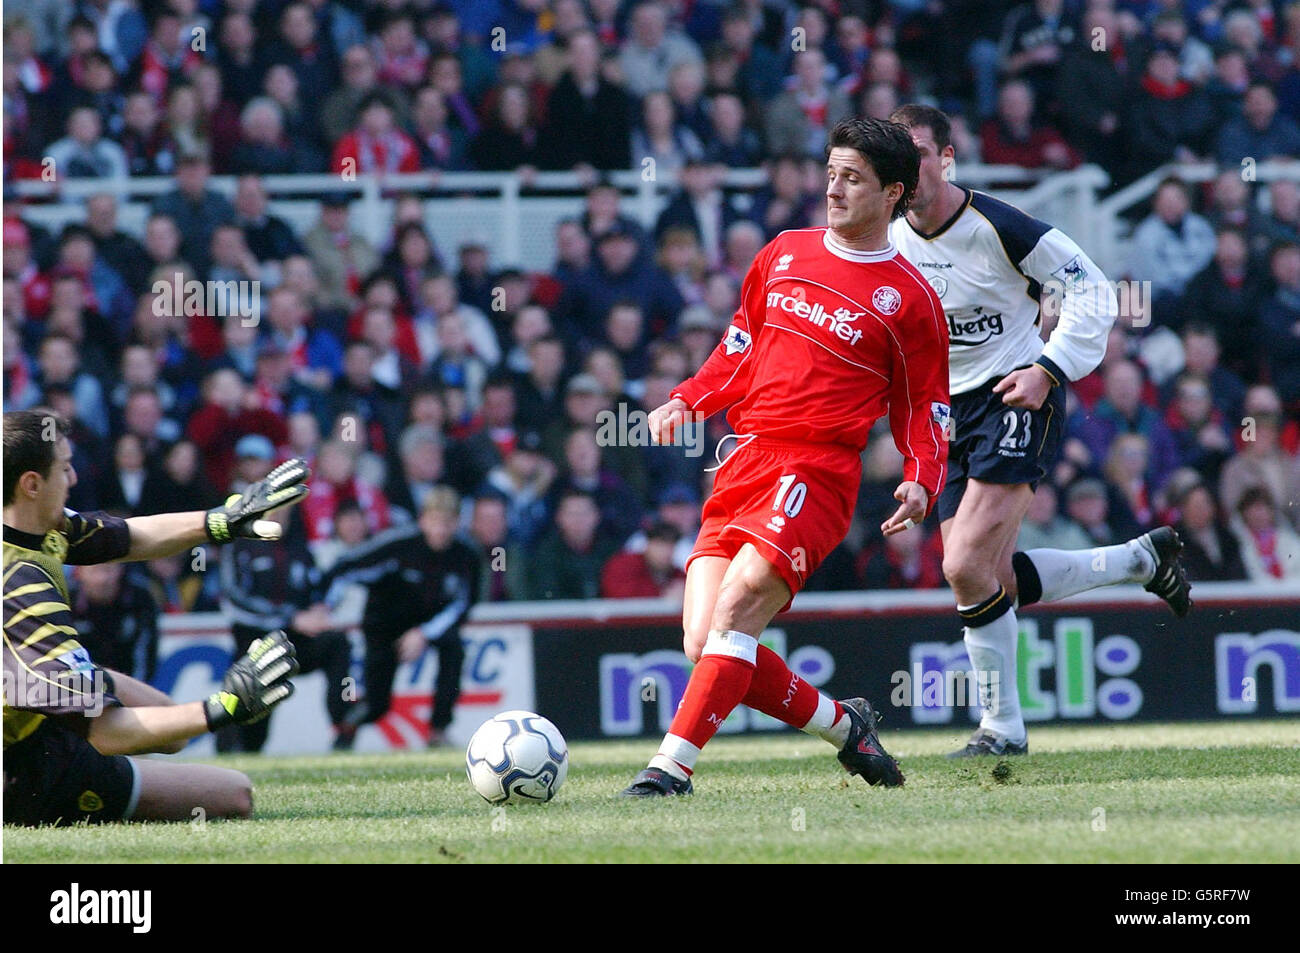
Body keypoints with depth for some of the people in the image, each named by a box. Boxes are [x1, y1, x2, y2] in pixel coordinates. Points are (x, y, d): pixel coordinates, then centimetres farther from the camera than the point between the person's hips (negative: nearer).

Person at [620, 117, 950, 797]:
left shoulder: (909, 300, 4)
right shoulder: (785, 254, 17)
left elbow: (924, 411, 9)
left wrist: (921, 483, -9)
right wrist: (686, 401, 12)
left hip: (817, 470, -5)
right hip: (744, 462, 5)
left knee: (735, 608, -26)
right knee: (704, 644, -7)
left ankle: (672, 768, -29)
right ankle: (844, 726, 13)